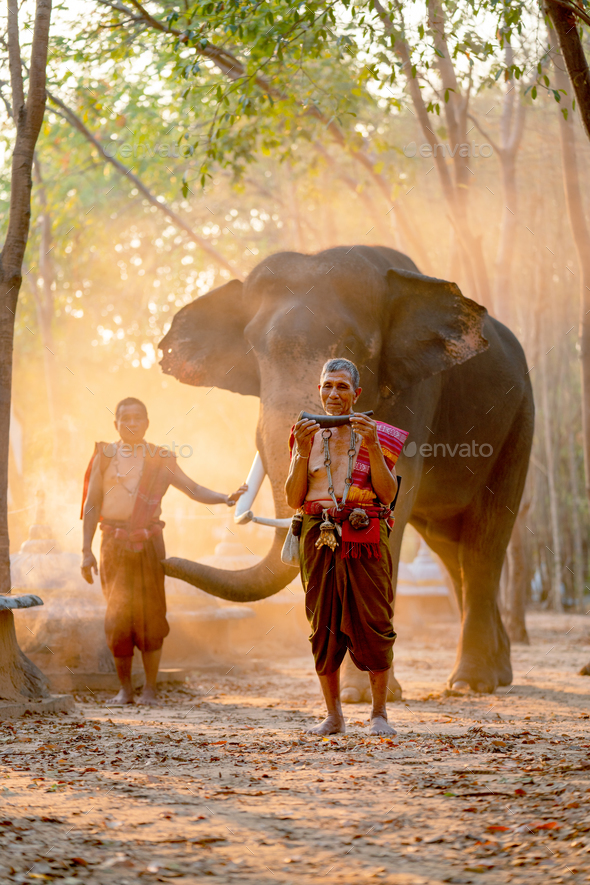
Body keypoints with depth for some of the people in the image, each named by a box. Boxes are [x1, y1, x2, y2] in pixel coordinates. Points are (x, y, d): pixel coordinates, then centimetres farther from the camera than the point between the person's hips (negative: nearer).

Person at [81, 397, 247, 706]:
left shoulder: (159, 458, 7)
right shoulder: (105, 456, 6)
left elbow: (193, 489, 3)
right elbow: (91, 505, 6)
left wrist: (226, 498, -14)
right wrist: (86, 551, 1)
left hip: (148, 543, 0)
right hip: (114, 542, 0)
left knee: (150, 615, -3)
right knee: (117, 616, -3)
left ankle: (150, 689, 5)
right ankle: (124, 688, 7)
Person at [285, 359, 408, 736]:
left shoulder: (377, 434, 6)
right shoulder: (307, 434, 11)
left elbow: (388, 494, -4)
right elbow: (294, 499, 5)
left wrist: (373, 447, -13)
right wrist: (304, 452, -7)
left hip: (365, 539, -2)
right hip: (319, 538, 2)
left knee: (373, 623, -5)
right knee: (323, 626, 2)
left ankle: (380, 714, 3)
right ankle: (334, 715, 10)